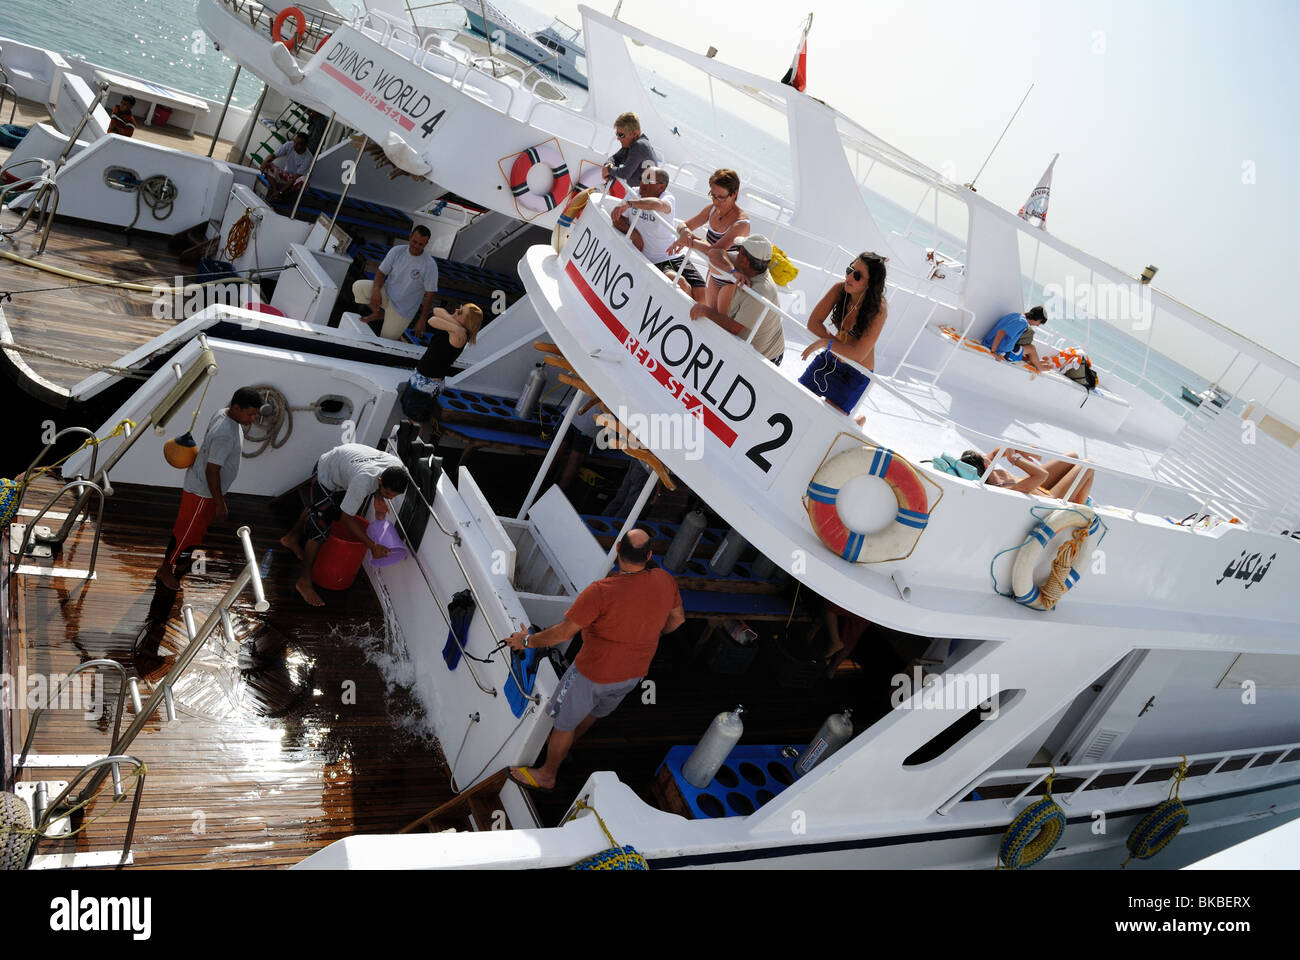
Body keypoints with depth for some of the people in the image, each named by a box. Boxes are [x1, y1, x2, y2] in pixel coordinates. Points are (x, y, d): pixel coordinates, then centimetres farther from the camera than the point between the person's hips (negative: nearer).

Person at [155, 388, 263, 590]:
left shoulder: (222, 414, -5)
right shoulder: (226, 435, -35)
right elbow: (211, 471, -30)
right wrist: (220, 504, -21)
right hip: (202, 491, -9)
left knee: (198, 528, 27)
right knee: (187, 531, 9)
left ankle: (184, 560, 48)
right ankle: (166, 569, 27)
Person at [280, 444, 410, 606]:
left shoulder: (398, 468, -30)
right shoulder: (362, 481, -47)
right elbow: (347, 517, -33)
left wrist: (378, 499, -20)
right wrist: (373, 546, -33)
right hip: (327, 471, -7)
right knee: (320, 527, -8)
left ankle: (292, 538, 56)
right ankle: (304, 581, 6)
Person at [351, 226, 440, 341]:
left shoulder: (430, 265, -18)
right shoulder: (397, 251, -8)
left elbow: (429, 295, -13)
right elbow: (381, 272, -4)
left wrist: (422, 320, -13)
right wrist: (376, 290, -25)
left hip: (402, 308, -3)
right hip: (387, 293, 4)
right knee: (358, 287, -19)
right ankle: (378, 312, 5)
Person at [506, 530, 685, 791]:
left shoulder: (601, 591, -32)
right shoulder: (666, 581, -15)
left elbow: (564, 632, -24)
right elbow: (677, 618, 4)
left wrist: (528, 641, -7)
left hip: (595, 674, -6)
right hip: (634, 672, 6)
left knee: (565, 721, 19)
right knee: (593, 711, 32)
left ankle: (547, 775, 39)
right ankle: (562, 746, 57)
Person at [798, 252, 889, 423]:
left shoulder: (879, 309, -27)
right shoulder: (840, 290, -15)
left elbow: (858, 354, -29)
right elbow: (813, 323, -10)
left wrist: (825, 343, -26)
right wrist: (837, 344, -20)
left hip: (856, 375, -5)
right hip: (830, 359, 5)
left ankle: (858, 421, 32)